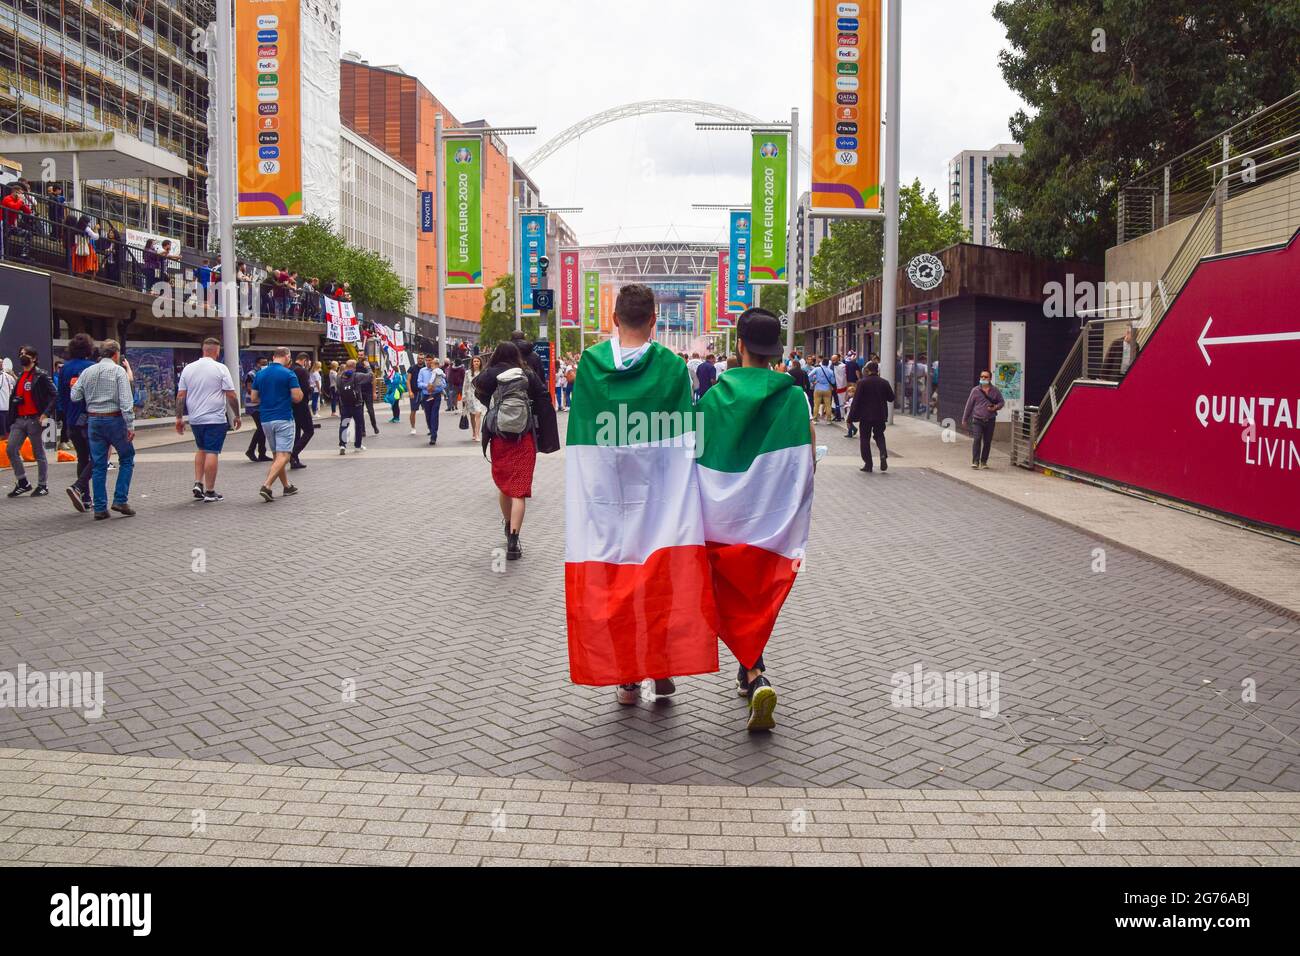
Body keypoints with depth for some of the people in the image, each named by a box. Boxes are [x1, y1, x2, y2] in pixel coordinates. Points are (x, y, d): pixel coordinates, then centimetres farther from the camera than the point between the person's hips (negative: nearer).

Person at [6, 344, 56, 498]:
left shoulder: (41, 375, -6)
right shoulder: (20, 376, 17)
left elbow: (54, 395, -12)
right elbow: (13, 398, 23)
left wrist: (46, 413, -21)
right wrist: (11, 419, 11)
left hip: (35, 419, -7)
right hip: (19, 420, 7)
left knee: (39, 454, 1)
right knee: (11, 449, -2)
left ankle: (42, 486, 10)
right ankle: (23, 483, 10)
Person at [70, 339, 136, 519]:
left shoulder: (87, 372, 9)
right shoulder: (118, 371, -6)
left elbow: (74, 396, 4)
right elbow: (126, 401, -14)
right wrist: (130, 425, -15)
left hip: (93, 421, 5)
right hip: (114, 419, -5)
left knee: (98, 465, 8)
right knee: (127, 458, 9)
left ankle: (100, 508, 8)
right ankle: (120, 500, -1)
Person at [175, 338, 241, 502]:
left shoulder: (188, 368, 7)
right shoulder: (220, 369, -7)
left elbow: (180, 396, 7)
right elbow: (231, 395, -8)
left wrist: (179, 417, 12)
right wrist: (237, 415, 2)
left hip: (195, 419, 5)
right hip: (215, 419, -5)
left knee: (201, 450, 21)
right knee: (212, 452, -3)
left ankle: (198, 483, 11)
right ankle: (210, 492, -2)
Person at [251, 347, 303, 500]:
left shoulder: (260, 374, 8)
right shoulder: (289, 374, -9)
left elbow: (254, 398, 10)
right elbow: (297, 398, -13)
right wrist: (300, 391, 8)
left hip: (266, 420, 6)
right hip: (284, 419, -6)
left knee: (276, 455, 17)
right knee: (283, 456, -8)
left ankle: (287, 486, 24)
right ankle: (267, 485, -22)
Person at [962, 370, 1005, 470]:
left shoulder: (995, 391, 6)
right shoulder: (975, 390, 2)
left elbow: (1001, 402, 17)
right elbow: (969, 405, 6)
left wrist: (996, 407, -7)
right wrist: (964, 419, 8)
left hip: (990, 421, 2)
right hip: (977, 420, -2)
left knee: (987, 441, 6)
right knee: (977, 439, -15)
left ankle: (984, 461, 17)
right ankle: (975, 461, -13)